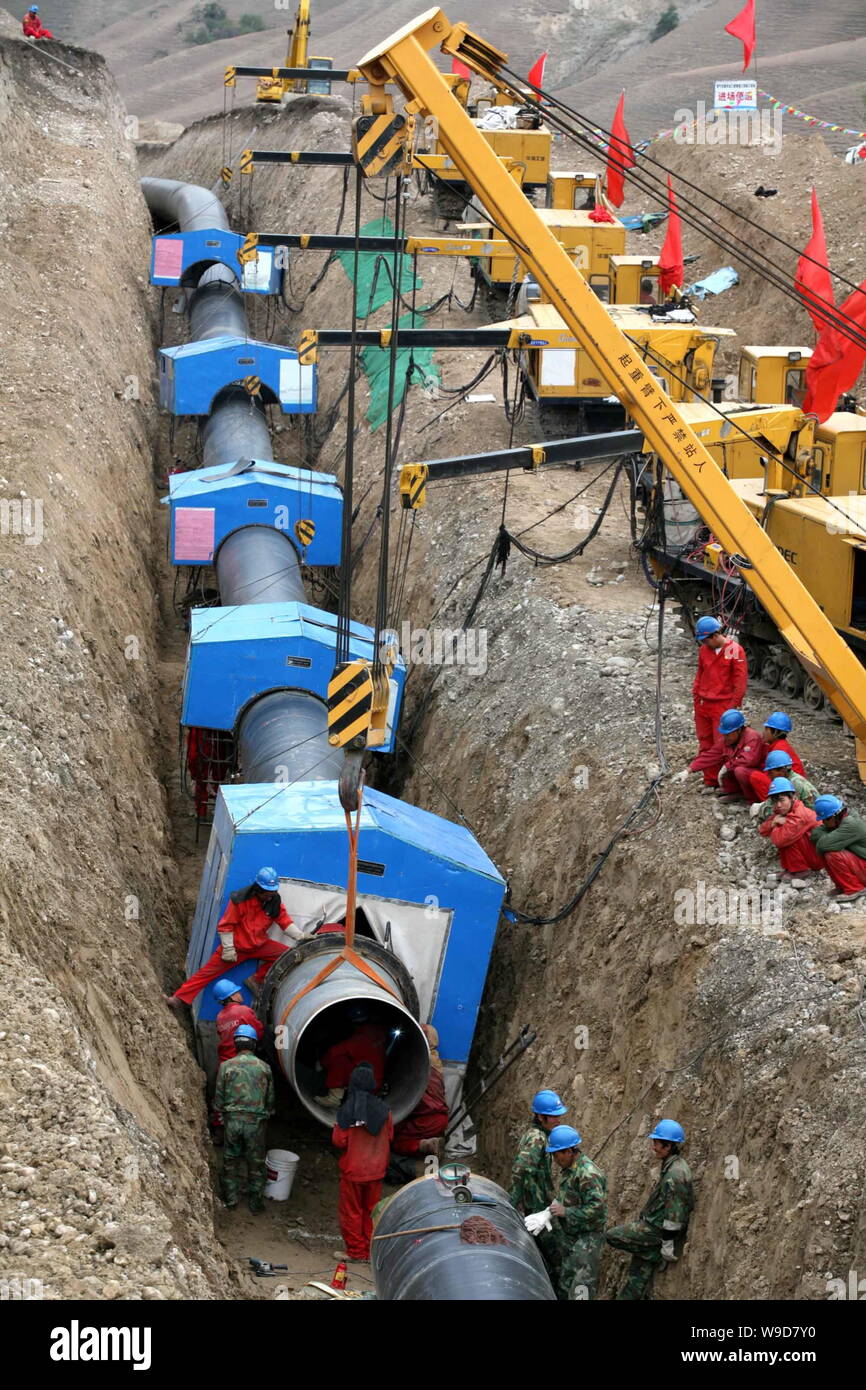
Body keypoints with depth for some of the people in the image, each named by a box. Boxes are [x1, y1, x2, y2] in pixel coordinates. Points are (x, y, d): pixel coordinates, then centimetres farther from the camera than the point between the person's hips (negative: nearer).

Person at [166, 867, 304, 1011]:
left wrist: (300, 936, -16)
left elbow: (285, 921, -2)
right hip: (236, 946, -4)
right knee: (207, 972, -9)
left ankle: (257, 979, -2)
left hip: (260, 945, 4)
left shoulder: (275, 901, -8)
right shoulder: (240, 900, -21)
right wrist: (228, 949, -16)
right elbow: (226, 925, -14)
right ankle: (179, 999, -5)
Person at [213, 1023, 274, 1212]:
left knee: (231, 1161, 15)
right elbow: (270, 1099, 7)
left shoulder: (227, 1066, -3)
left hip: (232, 1119, 0)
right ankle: (255, 1202, 17)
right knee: (256, 1162, 11)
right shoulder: (264, 1067, 0)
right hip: (256, 1121, 0)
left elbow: (219, 1098, 2)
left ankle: (231, 1200, 20)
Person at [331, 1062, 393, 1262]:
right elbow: (389, 1137, 5)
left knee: (351, 1211, 10)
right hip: (376, 1170, 3)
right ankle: (370, 1250, 19)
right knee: (371, 1210, 15)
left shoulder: (346, 1111, -16)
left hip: (352, 1170, -3)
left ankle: (355, 1251, 13)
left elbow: (338, 1141, -12)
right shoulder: (383, 1110, -7)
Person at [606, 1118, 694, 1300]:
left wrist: (667, 1247, -20)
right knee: (638, 1274, 11)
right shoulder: (671, 1166, 11)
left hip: (657, 1231, -9)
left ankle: (659, 1257, 3)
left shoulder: (676, 1173, -22)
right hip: (652, 1227, 9)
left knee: (613, 1237, -5)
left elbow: (674, 1215, -23)